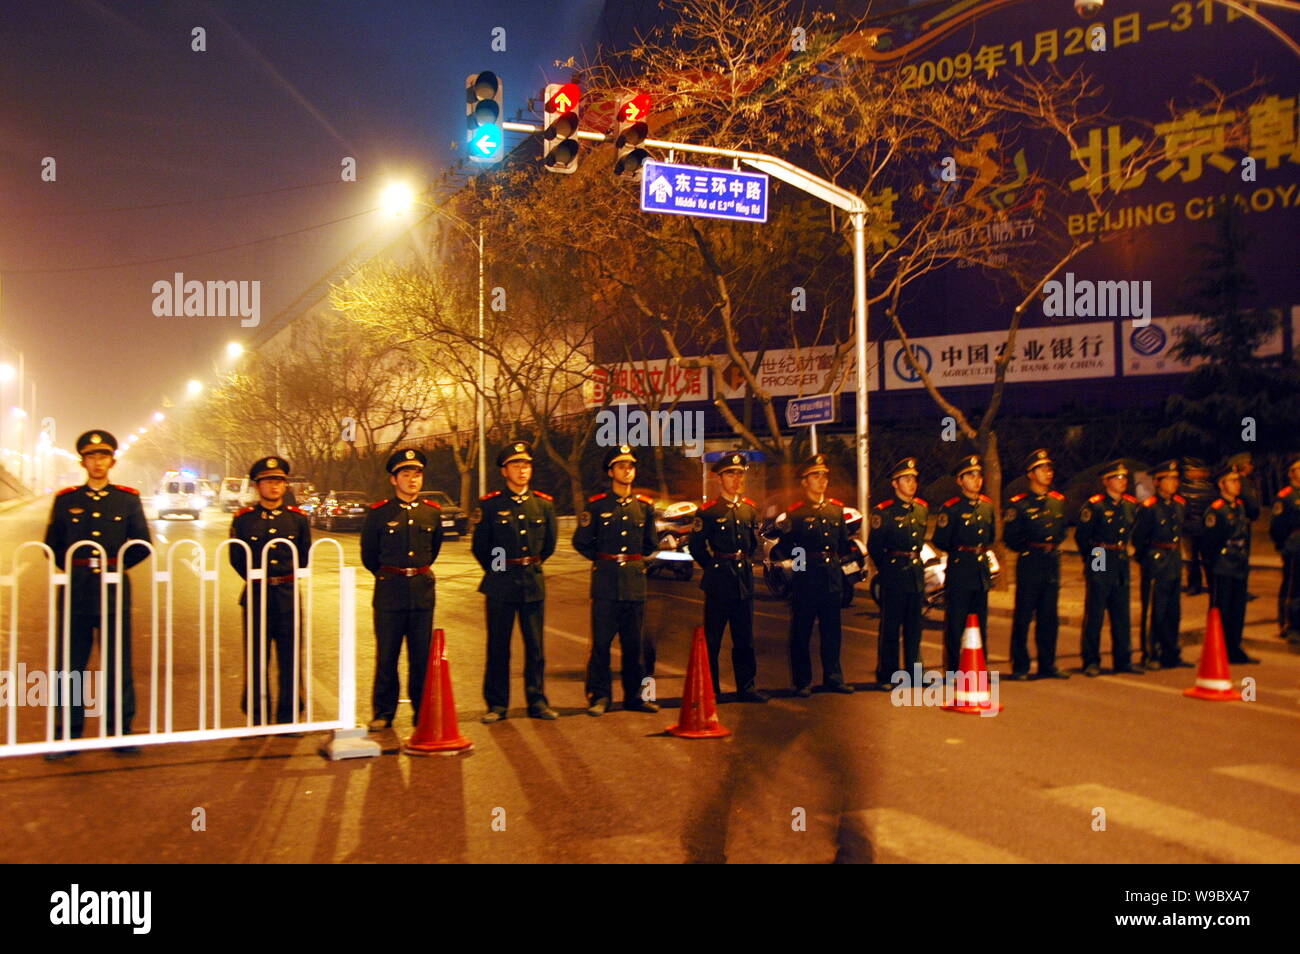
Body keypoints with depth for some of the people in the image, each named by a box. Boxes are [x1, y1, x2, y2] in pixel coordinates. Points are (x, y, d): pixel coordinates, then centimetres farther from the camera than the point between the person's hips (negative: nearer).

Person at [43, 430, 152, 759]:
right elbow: (52, 545, 11)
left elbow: (142, 545, 9)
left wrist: (115, 566, 3)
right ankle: (67, 734, 13)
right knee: (69, 664, 4)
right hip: (76, 593, 0)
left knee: (119, 664, 3)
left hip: (115, 589, 0)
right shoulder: (66, 499, 6)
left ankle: (120, 732, 13)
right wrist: (73, 569, 3)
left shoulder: (128, 499, 6)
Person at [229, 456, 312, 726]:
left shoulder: (298, 518, 5)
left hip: (288, 595, 1)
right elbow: (237, 559, 7)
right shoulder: (243, 519, 1)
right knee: (256, 658, 4)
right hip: (256, 596, -1)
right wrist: (257, 580, 7)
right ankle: (258, 717, 14)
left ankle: (288, 714, 14)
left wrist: (286, 579, 9)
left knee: (290, 658, 4)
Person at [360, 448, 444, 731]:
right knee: (386, 656, 4)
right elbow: (368, 555, 9)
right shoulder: (378, 513, -3)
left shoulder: (432, 512, 5)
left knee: (422, 655, 7)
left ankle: (423, 711, 17)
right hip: (389, 592, -2)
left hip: (423, 590, 2)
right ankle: (383, 713, 16)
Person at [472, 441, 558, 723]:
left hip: (534, 582, 2)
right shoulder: (490, 505, -3)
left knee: (535, 646, 6)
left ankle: (537, 701, 16)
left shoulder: (544, 504, 5)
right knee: (498, 647, 4)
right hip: (501, 585, -2)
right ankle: (497, 704, 13)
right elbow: (479, 546, 6)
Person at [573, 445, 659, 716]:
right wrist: (603, 560, 10)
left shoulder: (645, 506, 9)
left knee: (634, 642, 8)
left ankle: (634, 695, 17)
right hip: (605, 582, -3)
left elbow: (650, 545, 22)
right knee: (601, 642, -3)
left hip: (635, 581, 3)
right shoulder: (596, 505, 0)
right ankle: (599, 696, 5)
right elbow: (581, 542, 7)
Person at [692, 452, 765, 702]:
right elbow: (696, 547, -2)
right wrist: (714, 566, 3)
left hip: (744, 580, 5)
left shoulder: (750, 508, 9)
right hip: (718, 583, -5)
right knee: (712, 637, 2)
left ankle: (746, 687, 16)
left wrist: (744, 562, 14)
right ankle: (709, 689, 9)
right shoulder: (708, 511, -6)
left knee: (744, 638, 9)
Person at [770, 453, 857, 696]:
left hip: (832, 579, 5)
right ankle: (803, 682, 12)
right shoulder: (795, 513, -5)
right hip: (805, 580, -4)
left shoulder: (836, 508, 11)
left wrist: (856, 549, 3)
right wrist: (785, 559, -23)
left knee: (831, 632, 11)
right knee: (801, 633, 3)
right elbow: (782, 547, -7)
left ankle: (833, 678, 21)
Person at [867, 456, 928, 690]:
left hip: (916, 573, 5)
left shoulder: (922, 508, 9)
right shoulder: (883, 512, -9)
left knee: (914, 626, 11)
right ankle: (886, 677, 5)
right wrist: (886, 569, 6)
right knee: (890, 627, -1)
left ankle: (915, 672, 20)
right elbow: (873, 547, -1)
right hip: (893, 577, -5)